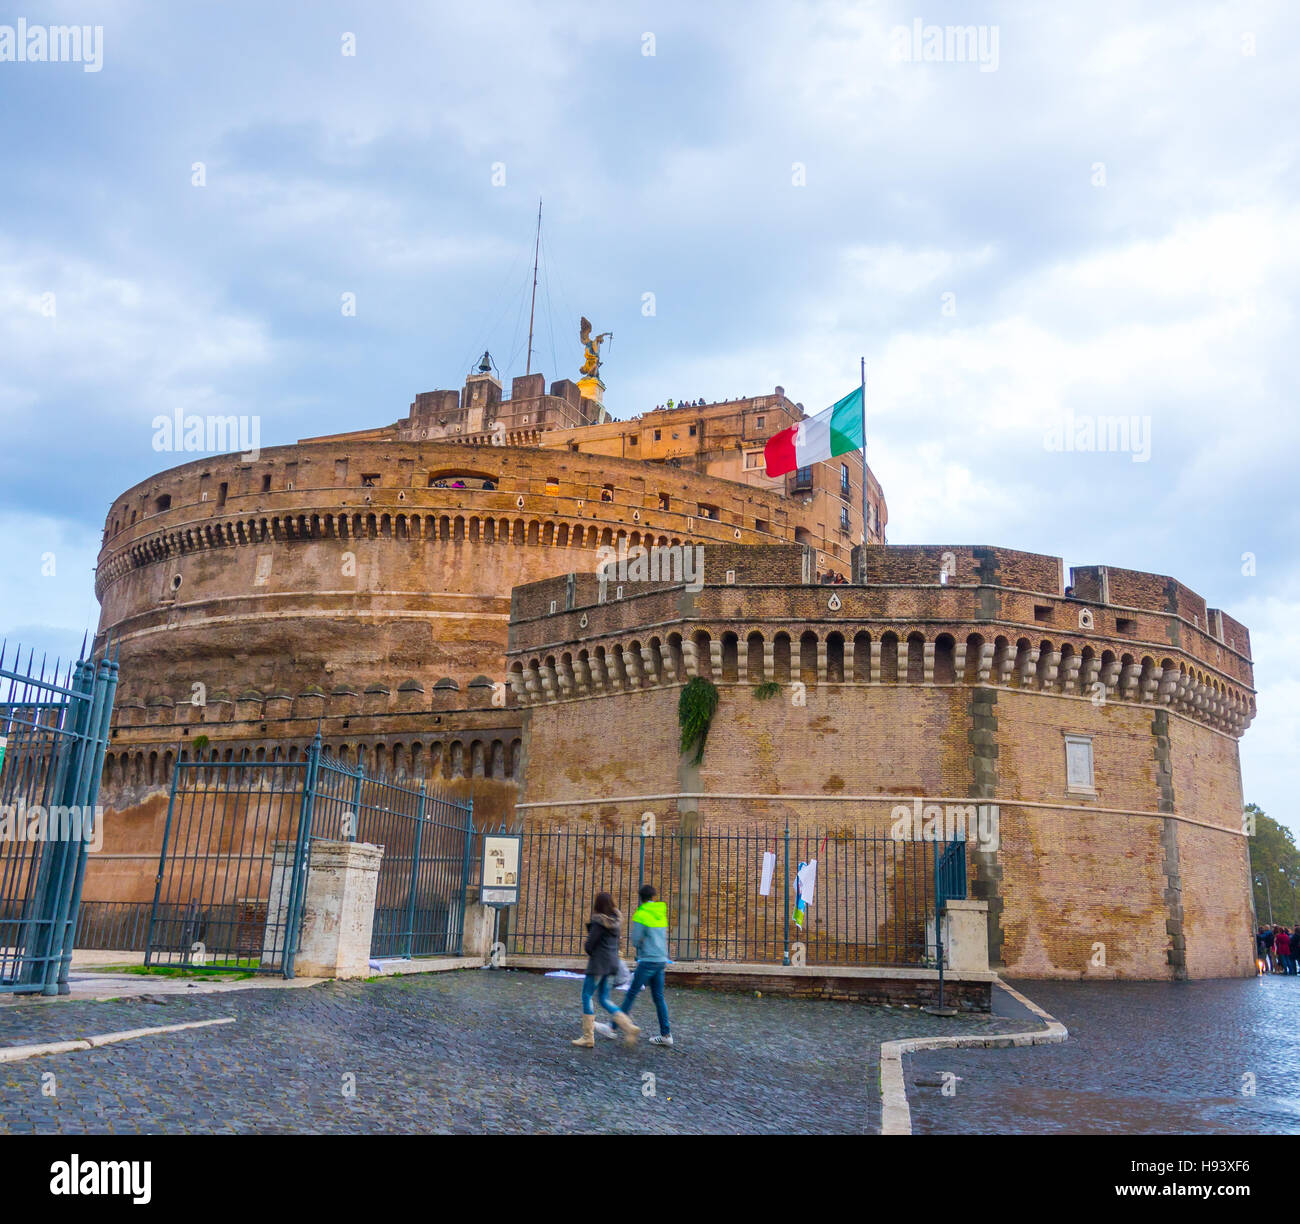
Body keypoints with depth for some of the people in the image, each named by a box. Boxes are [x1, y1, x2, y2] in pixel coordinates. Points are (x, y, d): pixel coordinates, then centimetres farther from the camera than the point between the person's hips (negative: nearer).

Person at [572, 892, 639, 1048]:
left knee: (587, 996, 4)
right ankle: (629, 1027, 2)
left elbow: (589, 945, -14)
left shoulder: (599, 922, -16)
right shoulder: (616, 921, 10)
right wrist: (589, 923, 1)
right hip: (612, 964, 8)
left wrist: (589, 952, 5)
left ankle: (588, 1038, 5)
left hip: (599, 964, -8)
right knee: (604, 999, 15)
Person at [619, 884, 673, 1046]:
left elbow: (635, 940, -9)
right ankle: (666, 1034, 9)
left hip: (648, 960, -7)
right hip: (661, 960, 7)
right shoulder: (661, 913, 11)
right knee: (658, 997, 10)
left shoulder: (641, 914, -9)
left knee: (631, 993, 0)